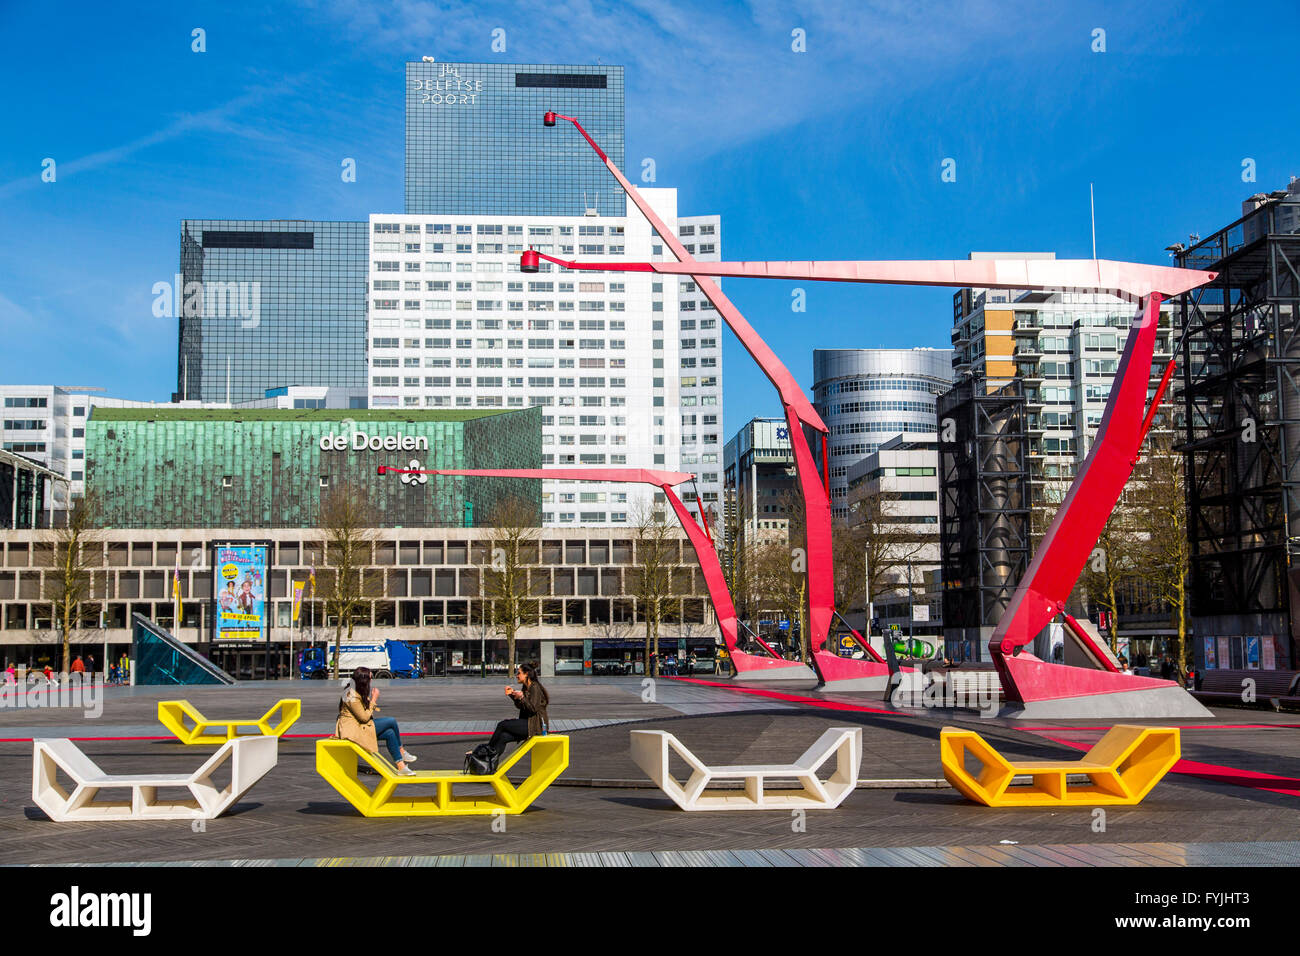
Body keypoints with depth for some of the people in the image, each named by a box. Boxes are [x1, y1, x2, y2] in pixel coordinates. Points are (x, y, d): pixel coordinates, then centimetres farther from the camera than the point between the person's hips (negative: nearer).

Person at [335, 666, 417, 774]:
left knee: (390, 733, -7)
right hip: (352, 729, -10)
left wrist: (372, 699, -3)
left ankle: (401, 766, -6)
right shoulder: (352, 696, -21)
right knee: (392, 721, -15)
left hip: (360, 725, 10)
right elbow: (364, 717, -19)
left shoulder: (357, 692, 11)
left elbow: (365, 713, 12)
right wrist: (373, 700, -13)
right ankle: (402, 752, 2)